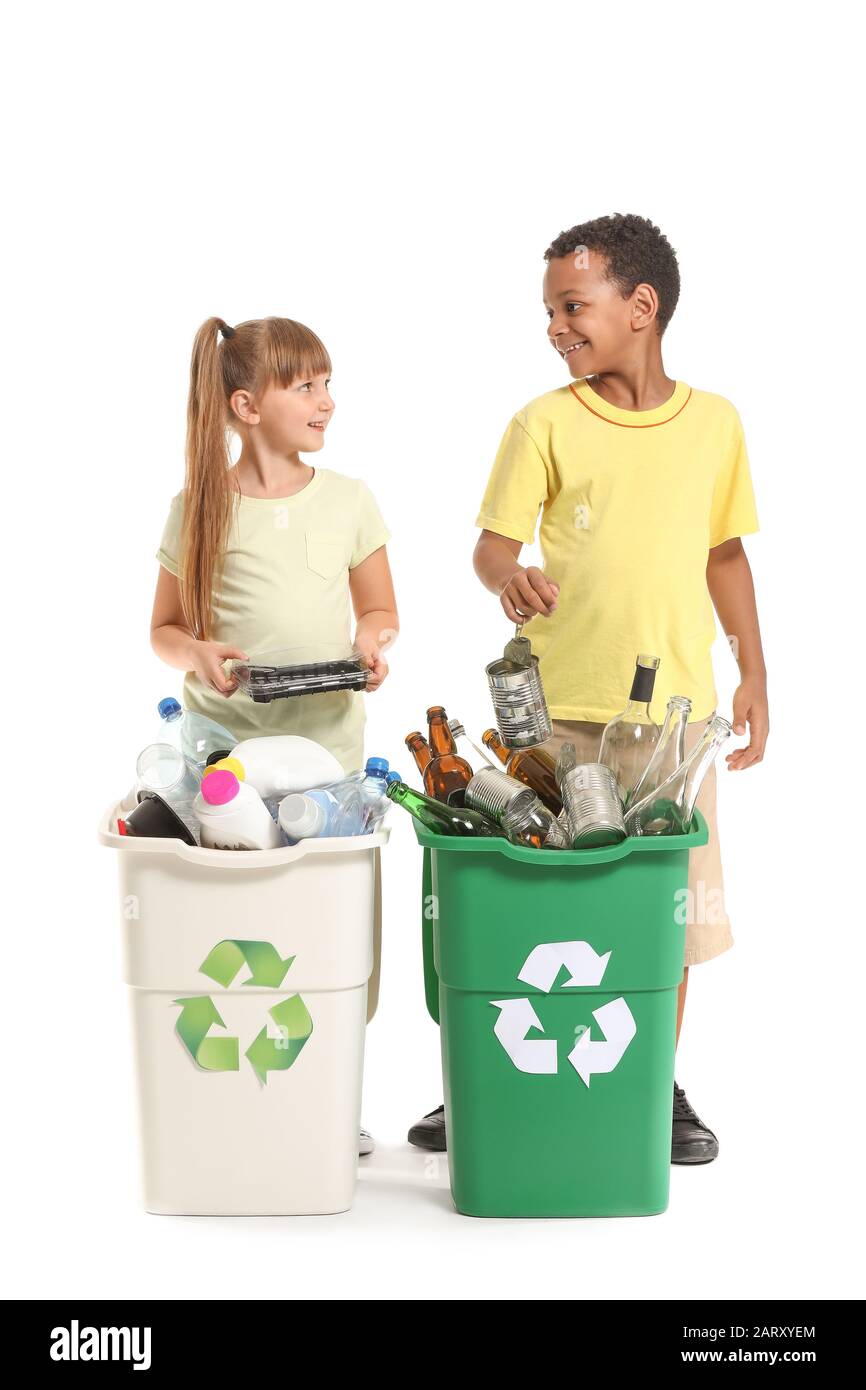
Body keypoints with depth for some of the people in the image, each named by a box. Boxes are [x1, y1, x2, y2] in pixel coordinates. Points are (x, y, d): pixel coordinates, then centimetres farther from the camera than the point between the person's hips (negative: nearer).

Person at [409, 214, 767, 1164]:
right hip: (557, 708, -2)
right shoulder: (545, 423, -1)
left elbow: (725, 553, 14)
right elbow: (494, 541, -3)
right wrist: (508, 577, -27)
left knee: (676, 902, 6)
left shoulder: (715, 423, 6)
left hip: (677, 707, 2)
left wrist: (753, 676, 11)